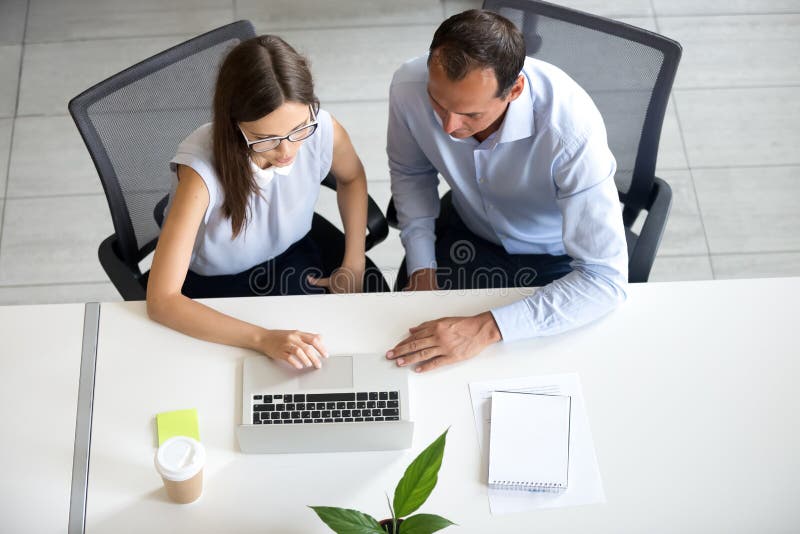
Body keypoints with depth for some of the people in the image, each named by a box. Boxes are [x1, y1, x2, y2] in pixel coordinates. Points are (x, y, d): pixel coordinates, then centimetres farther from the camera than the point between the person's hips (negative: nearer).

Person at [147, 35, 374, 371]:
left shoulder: (323, 130, -25)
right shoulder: (203, 167, -36)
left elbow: (352, 177, 3)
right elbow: (161, 301, -37)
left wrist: (354, 263, -4)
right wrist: (264, 339, -46)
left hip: (292, 259, 4)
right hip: (212, 285, -3)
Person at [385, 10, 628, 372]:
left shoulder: (572, 129, -39)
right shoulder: (409, 87, -26)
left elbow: (605, 278, -36)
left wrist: (488, 329, -42)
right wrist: (421, 268, -11)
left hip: (555, 256, -3)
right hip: (467, 230, 3)